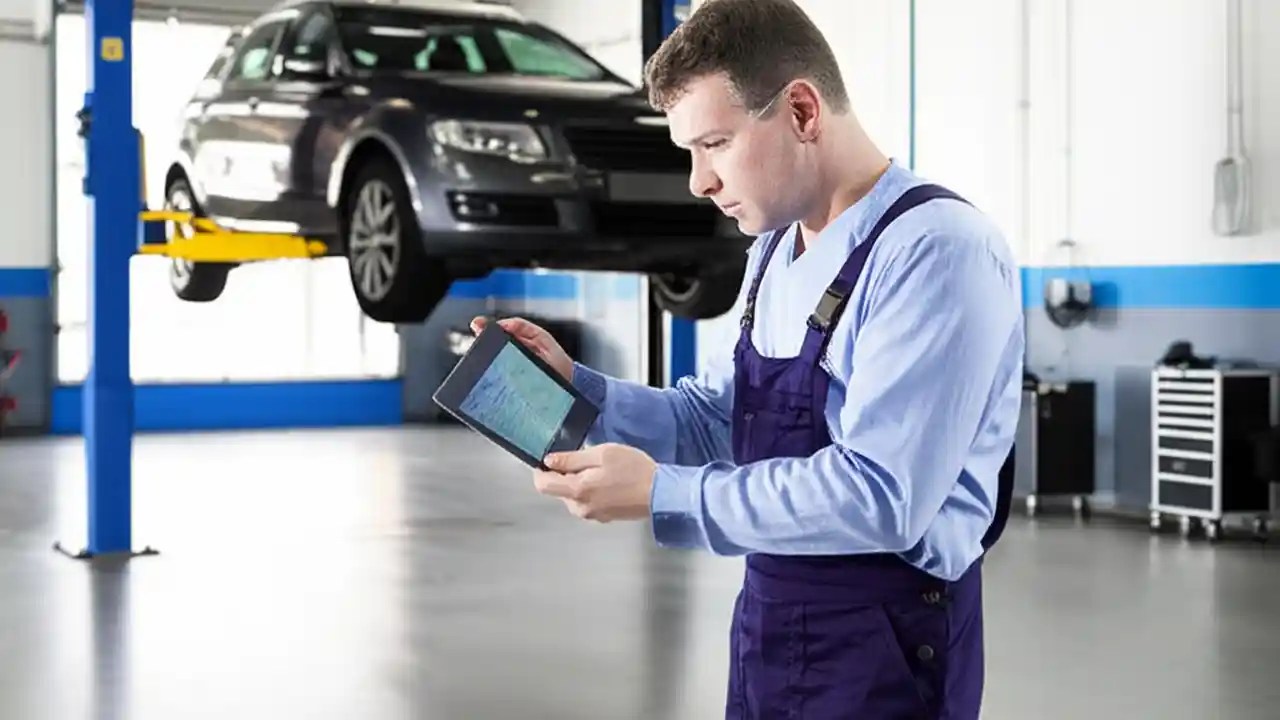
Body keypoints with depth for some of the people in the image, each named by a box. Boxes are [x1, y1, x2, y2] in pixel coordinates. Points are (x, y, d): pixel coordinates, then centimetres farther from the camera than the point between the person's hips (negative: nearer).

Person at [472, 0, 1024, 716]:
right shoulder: (777, 250, 9)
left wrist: (660, 495, -22)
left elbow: (879, 495, -26)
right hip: (767, 631, 8)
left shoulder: (938, 251, -20)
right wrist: (573, 386, -2)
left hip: (880, 654, -8)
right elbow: (716, 422, 13)